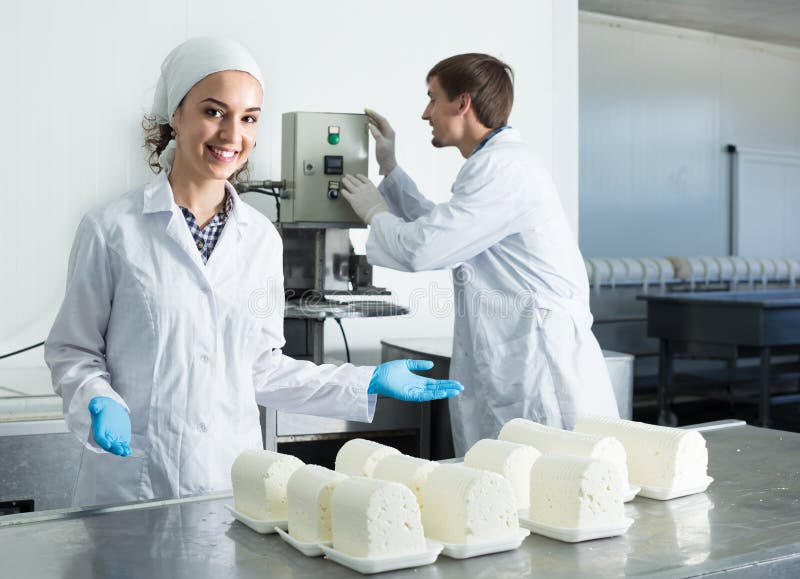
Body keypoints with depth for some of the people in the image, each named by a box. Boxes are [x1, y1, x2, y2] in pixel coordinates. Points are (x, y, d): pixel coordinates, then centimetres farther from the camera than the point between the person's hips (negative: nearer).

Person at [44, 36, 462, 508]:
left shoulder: (262, 238, 4)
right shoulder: (112, 230, -7)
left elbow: (261, 366, 9)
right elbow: (73, 351, 0)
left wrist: (367, 383, 4)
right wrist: (98, 404, -19)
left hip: (233, 479, 3)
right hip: (131, 482, -3)